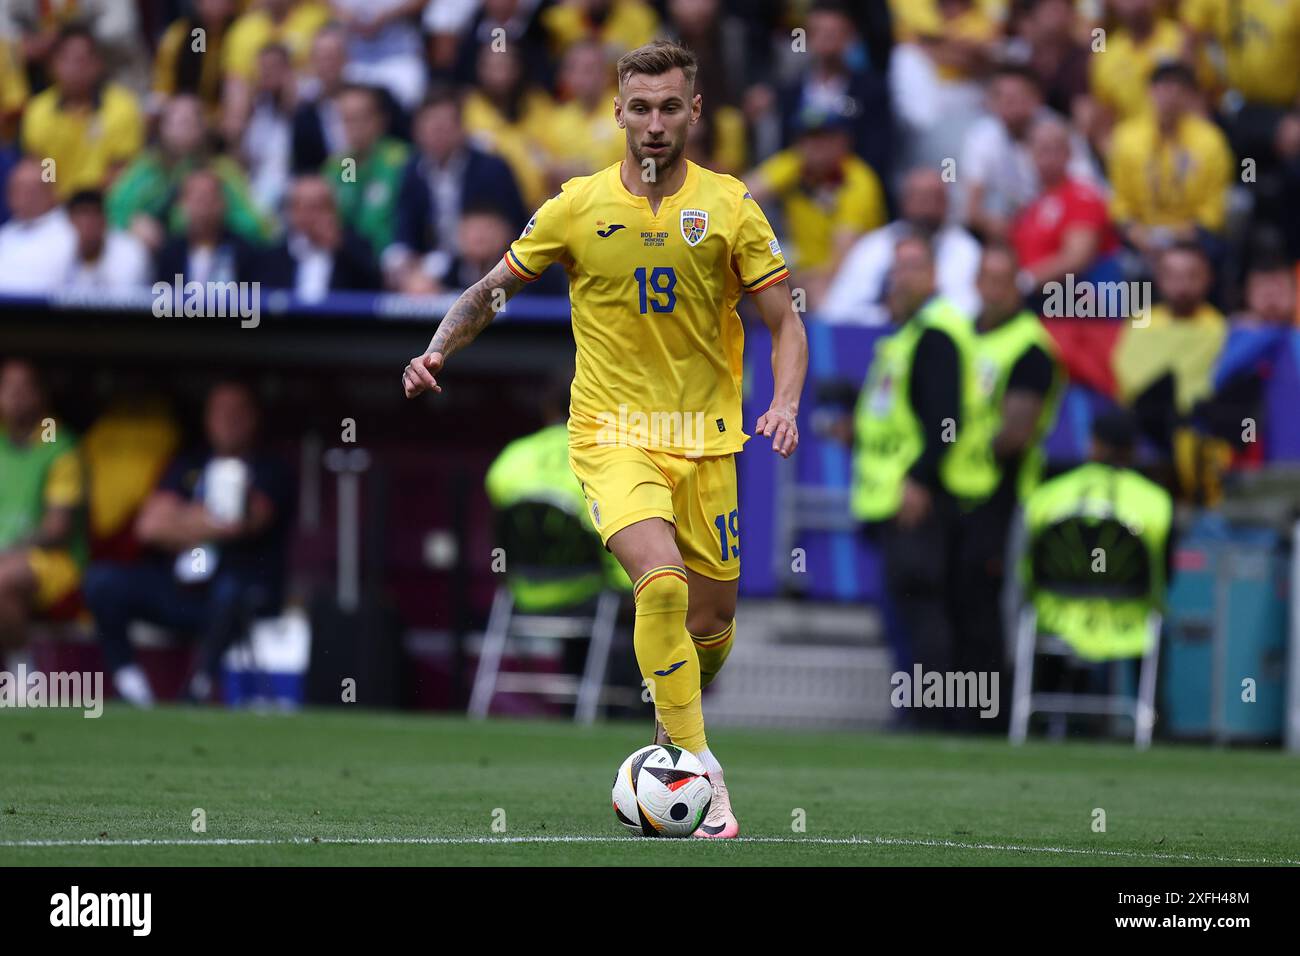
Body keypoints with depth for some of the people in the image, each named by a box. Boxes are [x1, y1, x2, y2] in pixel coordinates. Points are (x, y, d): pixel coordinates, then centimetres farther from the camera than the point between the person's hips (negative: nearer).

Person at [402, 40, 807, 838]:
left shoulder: (729, 205, 0)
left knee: (712, 621, 8)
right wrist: (437, 353, -7)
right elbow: (491, 291, 10)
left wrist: (785, 403, -16)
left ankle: (674, 728, 41)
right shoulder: (578, 206, -1)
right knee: (662, 584, -26)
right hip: (612, 435, -2)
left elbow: (785, 325, 2)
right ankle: (699, 770, -20)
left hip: (704, 441, 2)